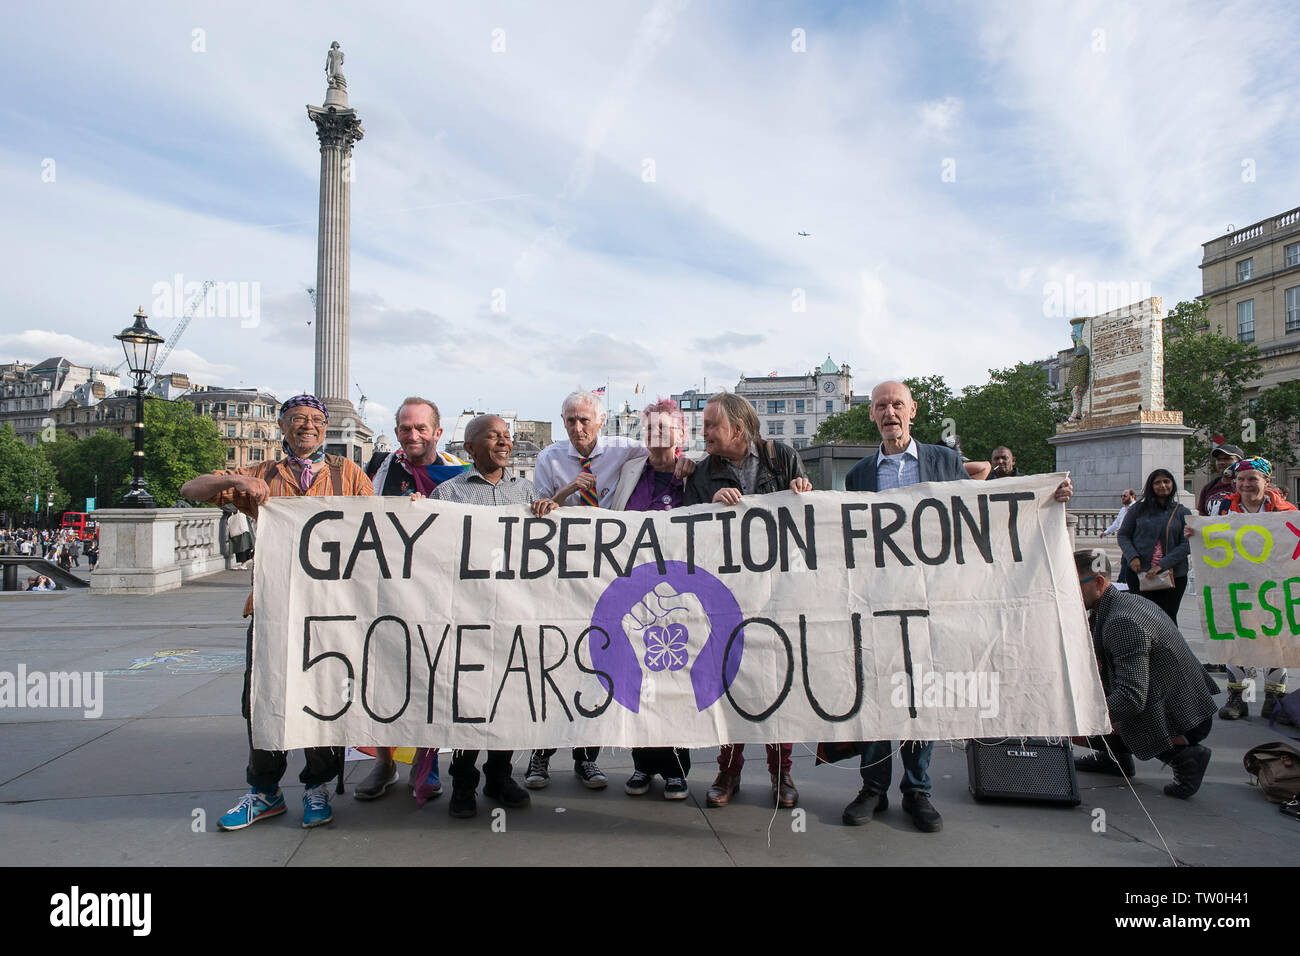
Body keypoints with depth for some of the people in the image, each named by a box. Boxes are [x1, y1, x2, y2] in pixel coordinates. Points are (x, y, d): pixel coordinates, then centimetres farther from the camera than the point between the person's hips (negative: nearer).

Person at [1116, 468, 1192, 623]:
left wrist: (1162, 565, -14)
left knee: (1168, 619, 4)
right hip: (1138, 572, 0)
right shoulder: (1139, 509, 6)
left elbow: (1187, 545, -2)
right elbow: (1123, 535, 8)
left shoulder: (1182, 512, 6)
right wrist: (1132, 557, -10)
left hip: (1173, 575, 0)